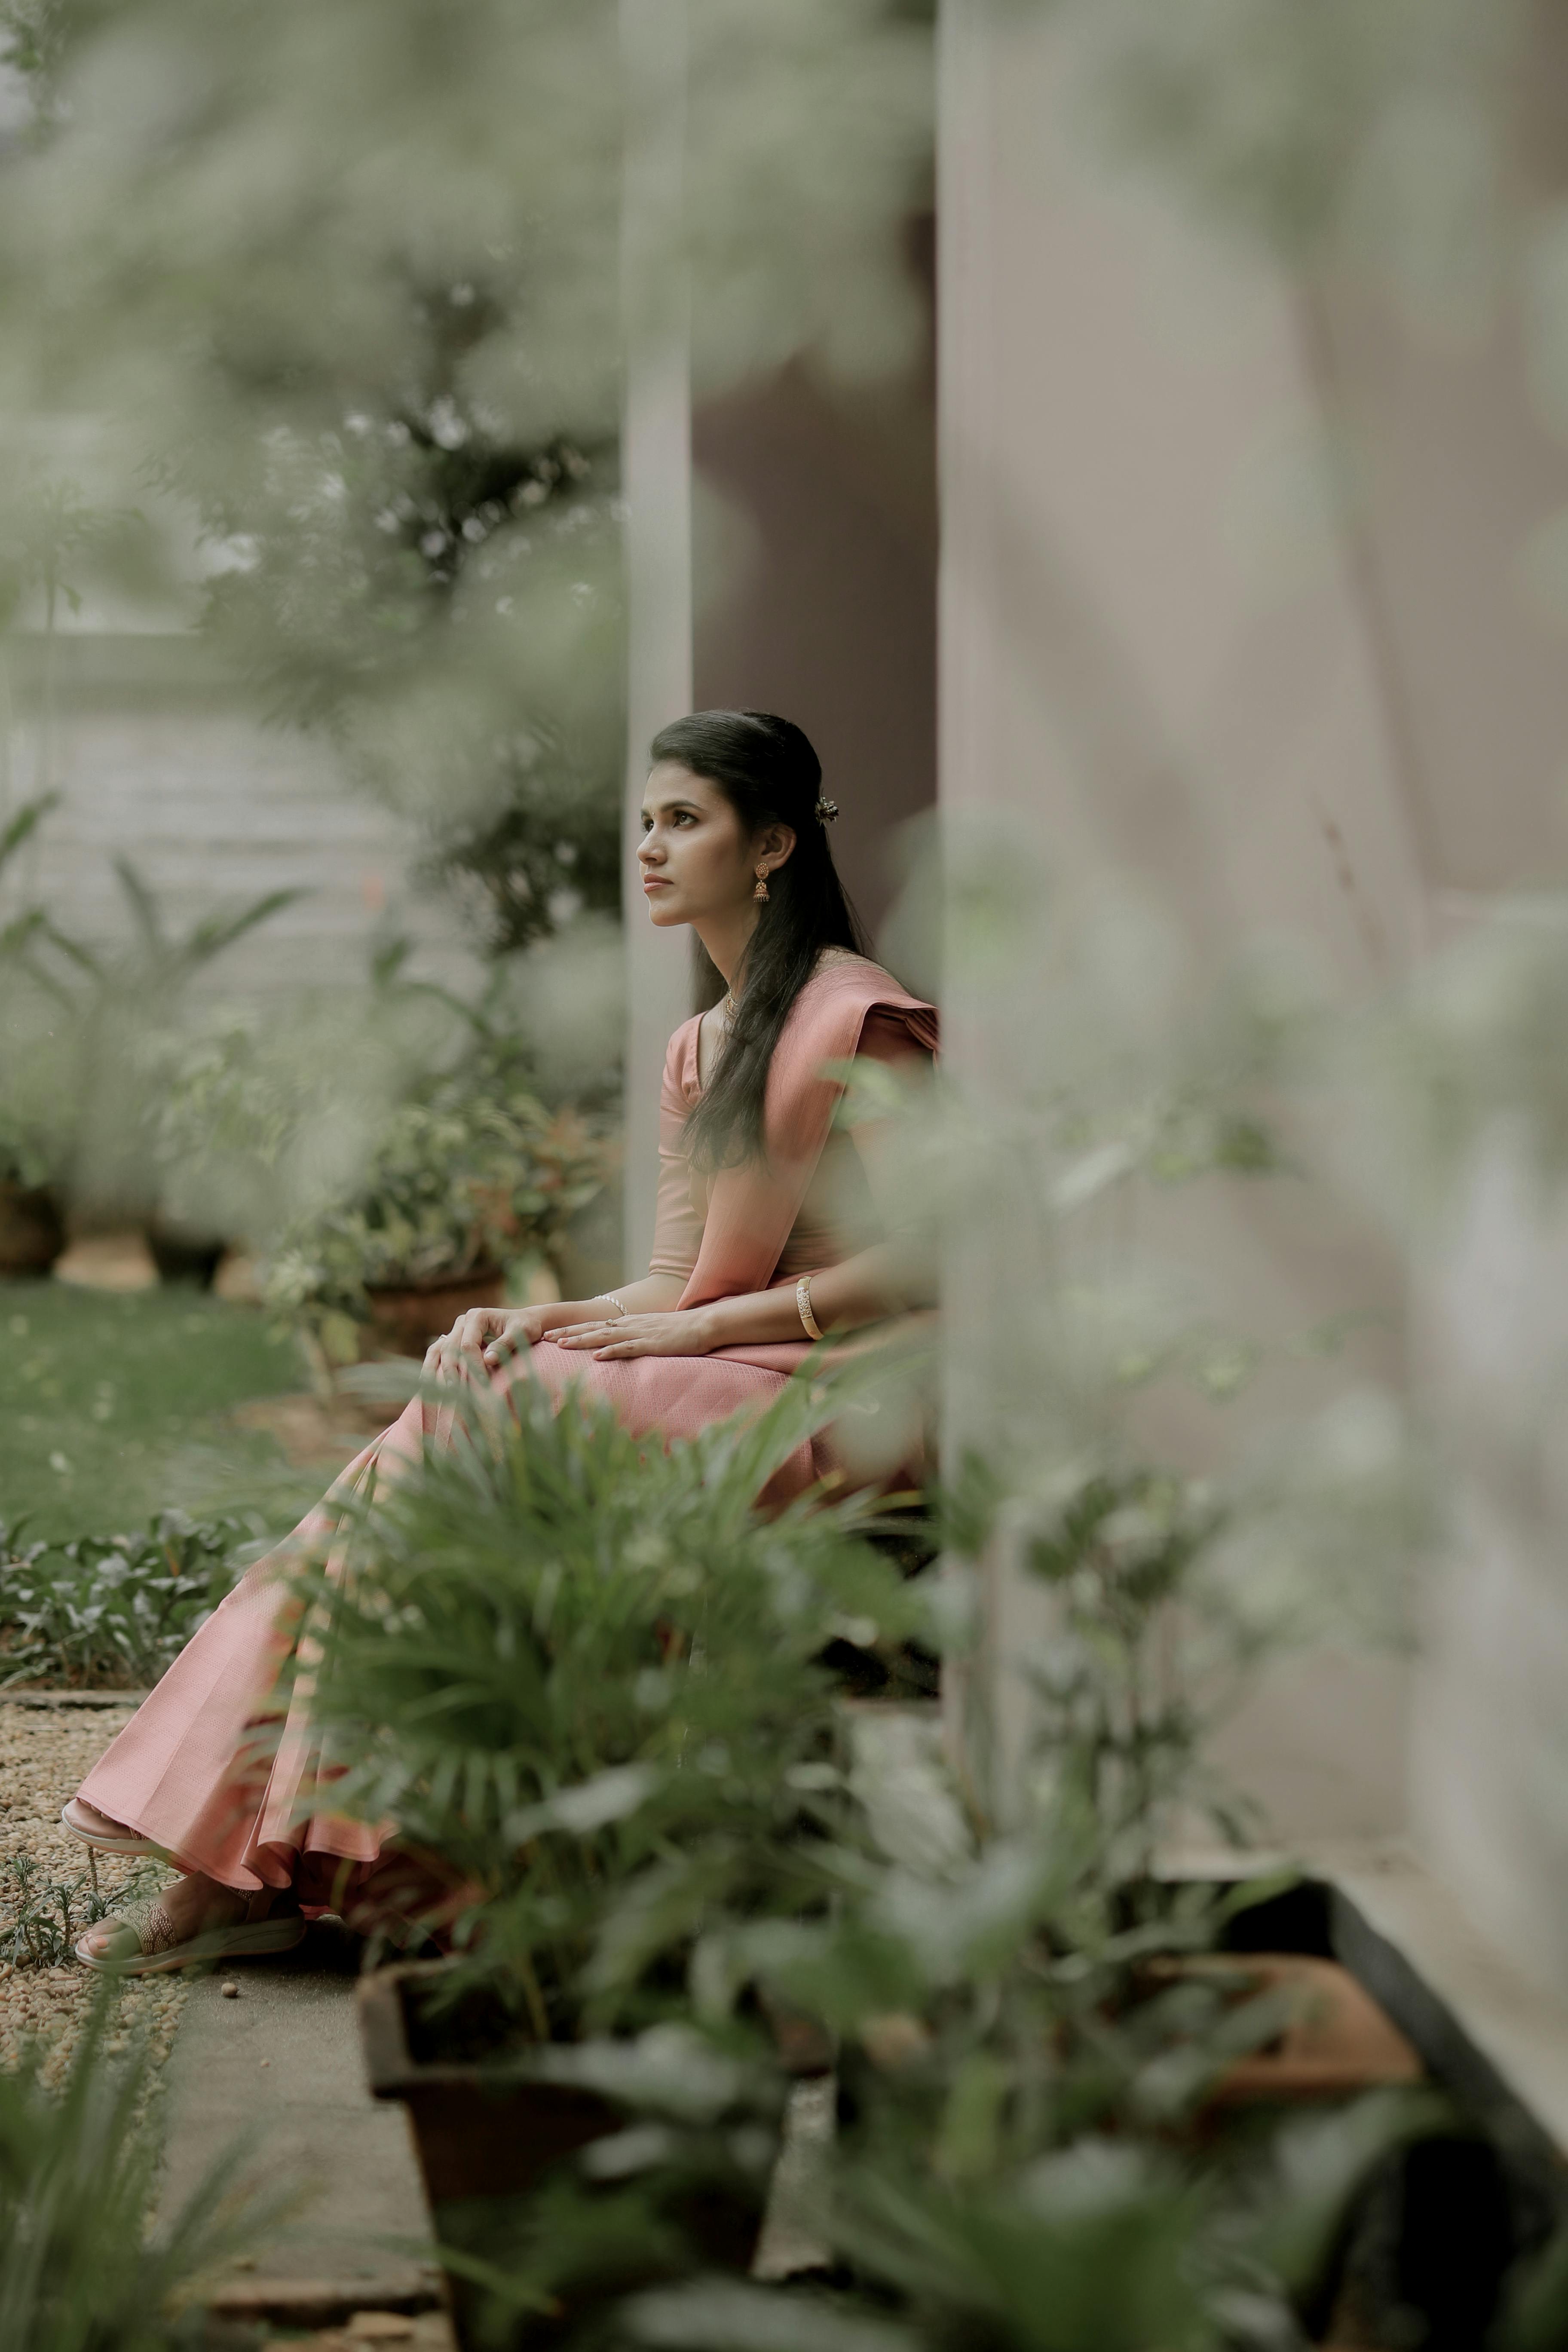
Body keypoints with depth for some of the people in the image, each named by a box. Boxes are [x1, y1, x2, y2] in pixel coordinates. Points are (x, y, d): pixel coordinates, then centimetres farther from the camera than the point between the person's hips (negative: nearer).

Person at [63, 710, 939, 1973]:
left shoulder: (854, 1018, -7)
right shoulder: (701, 1049, 20)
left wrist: (695, 1328, -15)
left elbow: (914, 1263, -14)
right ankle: (255, 1861, -24)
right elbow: (681, 1279, 15)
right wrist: (533, 1323, -2)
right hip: (701, 1382, 8)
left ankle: (261, 1865, -20)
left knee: (464, 1445, -23)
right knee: (430, 1450, -16)